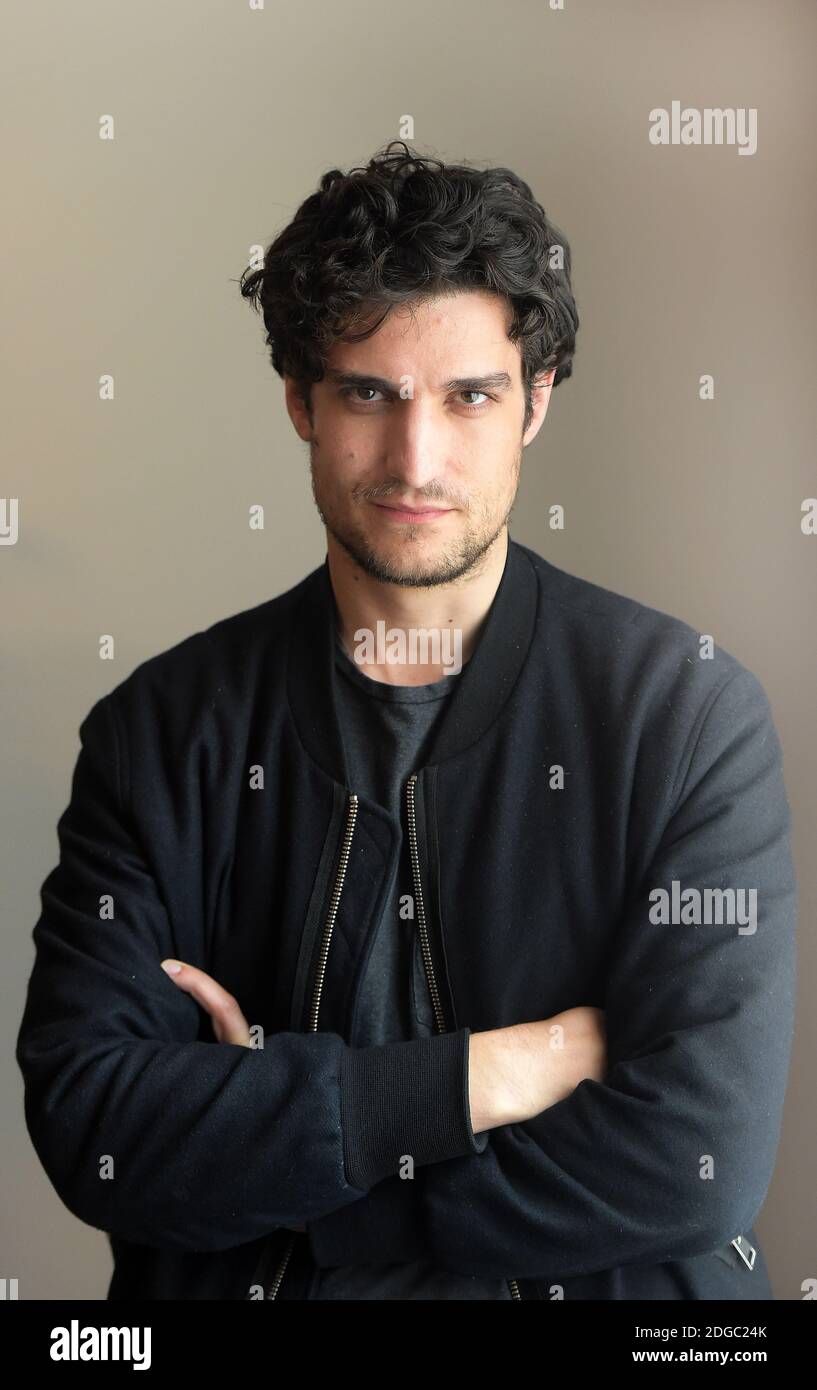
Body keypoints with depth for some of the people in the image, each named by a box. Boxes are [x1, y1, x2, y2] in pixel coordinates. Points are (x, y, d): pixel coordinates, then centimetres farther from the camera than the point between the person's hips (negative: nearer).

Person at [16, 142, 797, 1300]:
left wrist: (261, 1145, -10)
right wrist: (481, 1078, -14)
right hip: (235, 1288, 1)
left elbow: (697, 1160, -13)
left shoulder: (693, 713, -5)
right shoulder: (162, 728, 0)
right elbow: (87, 1119, -8)